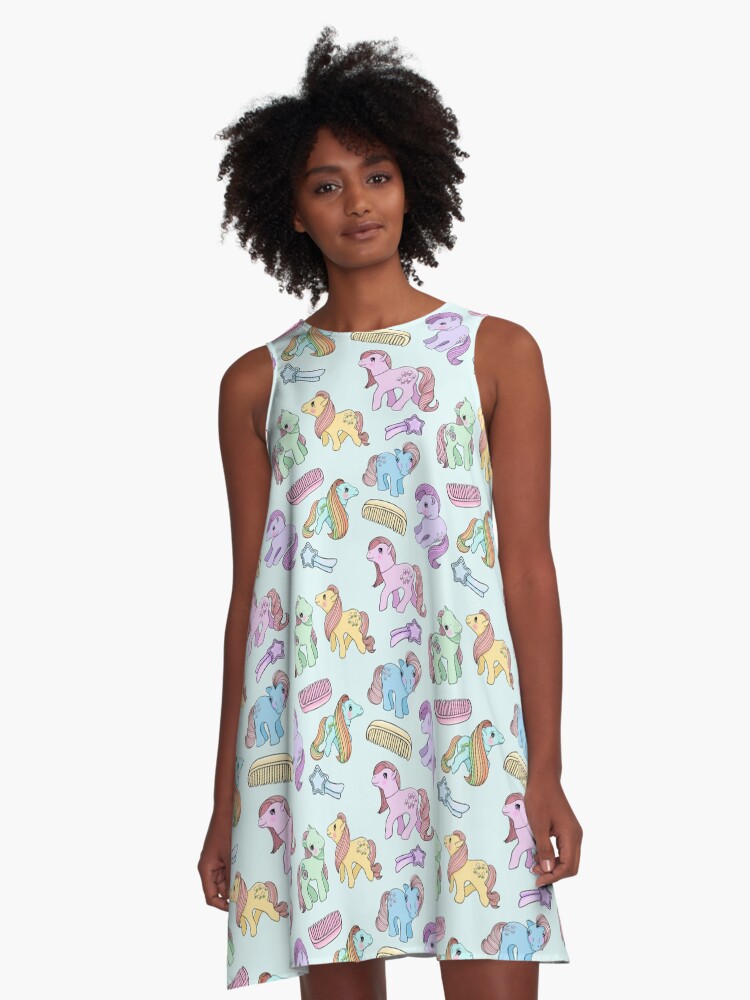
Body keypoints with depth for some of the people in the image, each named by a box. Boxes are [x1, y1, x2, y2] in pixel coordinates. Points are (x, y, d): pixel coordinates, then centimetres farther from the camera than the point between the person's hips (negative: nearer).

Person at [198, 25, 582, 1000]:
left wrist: (548, 772, -4)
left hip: (468, 716, -1)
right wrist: (226, 801, 8)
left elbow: (528, 569, 2)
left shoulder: (496, 353, 6)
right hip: (317, 721, 1)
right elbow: (250, 591, 10)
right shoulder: (258, 384, 10)